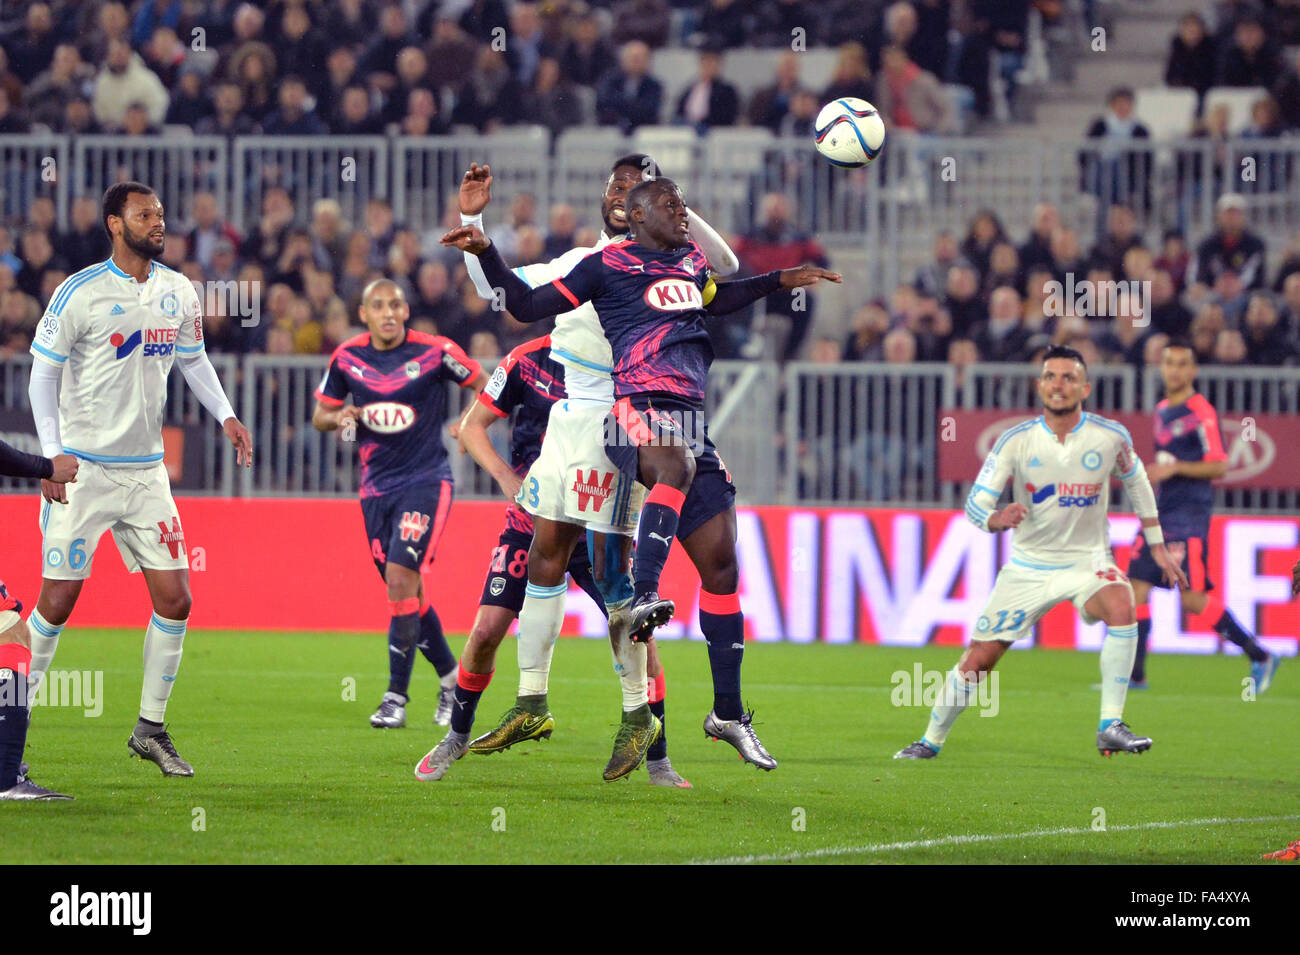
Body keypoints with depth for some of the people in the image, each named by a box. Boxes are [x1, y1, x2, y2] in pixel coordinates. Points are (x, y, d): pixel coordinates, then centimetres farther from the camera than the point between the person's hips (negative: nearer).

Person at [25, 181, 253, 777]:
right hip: (82, 470, -5)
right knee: (57, 603, -6)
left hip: (146, 471, 5)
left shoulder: (179, 292, 6)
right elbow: (43, 373, -5)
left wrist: (225, 415, 4)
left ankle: (150, 728, 13)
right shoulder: (80, 293, -10)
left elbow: (194, 361, 20)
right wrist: (51, 453, -12)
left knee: (175, 600, 0)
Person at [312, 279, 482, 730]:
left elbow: (483, 385, 3)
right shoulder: (347, 358, 1)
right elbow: (320, 413, 12)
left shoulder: (435, 352, -10)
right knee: (406, 591, 8)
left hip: (425, 479, -5)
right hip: (377, 485, 5)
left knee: (401, 579, -16)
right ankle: (450, 676, 29)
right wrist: (337, 418, -11)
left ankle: (397, 697, -11)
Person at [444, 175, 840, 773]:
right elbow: (528, 306, 7)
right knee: (676, 464, -42)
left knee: (719, 562, 4)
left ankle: (728, 712, 11)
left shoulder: (690, 259, 25)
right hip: (639, 406, -7)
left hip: (693, 418, 7)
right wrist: (485, 252, -4)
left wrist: (781, 281, 46)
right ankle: (644, 597, -56)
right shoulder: (608, 264, 6)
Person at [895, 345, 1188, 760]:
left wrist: (1157, 546, 13)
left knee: (1121, 606, -33)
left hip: (1087, 561, -1)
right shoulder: (1016, 441, -11)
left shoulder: (1110, 436, -9)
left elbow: (1136, 481, 11)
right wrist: (995, 519, -37)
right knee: (978, 659, -1)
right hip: (1028, 566, 1)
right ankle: (931, 741, 22)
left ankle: (1111, 726, -27)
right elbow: (975, 502, -12)